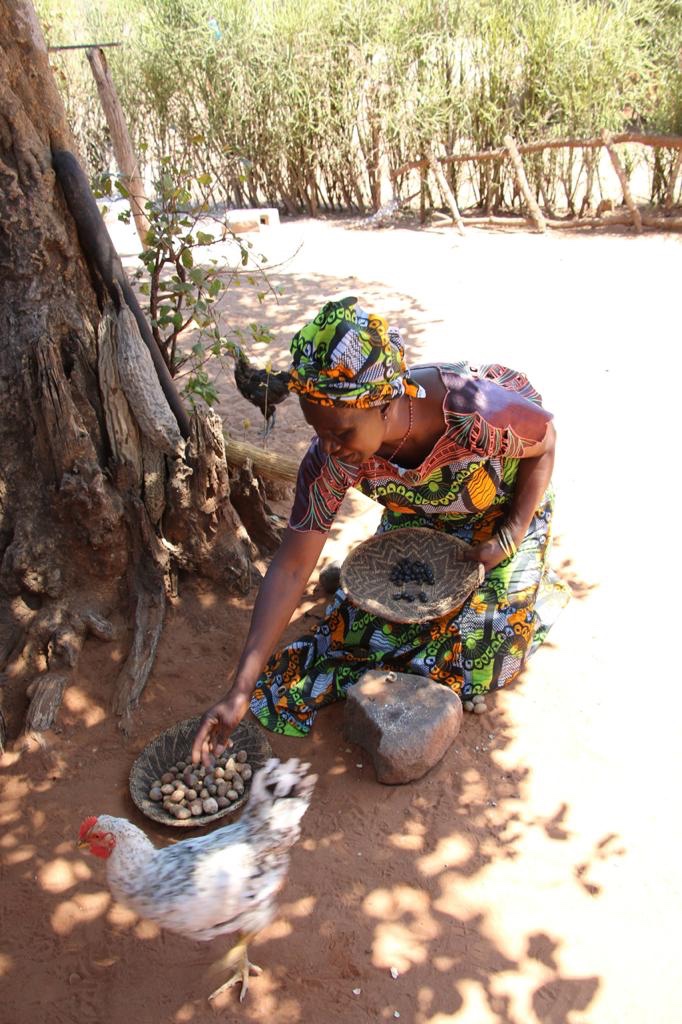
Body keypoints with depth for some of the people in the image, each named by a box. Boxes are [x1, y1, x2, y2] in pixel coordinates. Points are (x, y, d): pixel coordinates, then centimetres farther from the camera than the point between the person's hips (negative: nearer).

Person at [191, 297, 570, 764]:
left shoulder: (477, 415, -45)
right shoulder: (331, 459, -34)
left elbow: (545, 440, -20)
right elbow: (291, 568, -29)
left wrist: (511, 536, -23)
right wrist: (242, 691, -32)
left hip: (508, 501, -2)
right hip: (421, 512, 3)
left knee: (489, 642, -2)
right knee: (383, 610, -3)